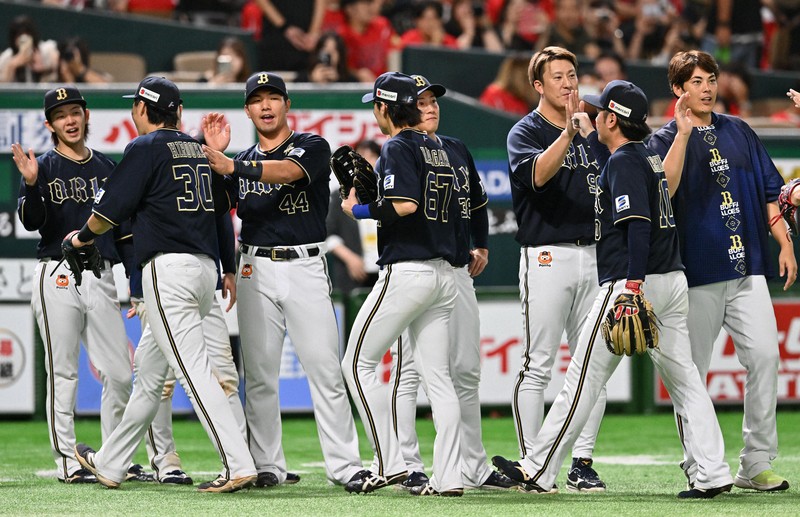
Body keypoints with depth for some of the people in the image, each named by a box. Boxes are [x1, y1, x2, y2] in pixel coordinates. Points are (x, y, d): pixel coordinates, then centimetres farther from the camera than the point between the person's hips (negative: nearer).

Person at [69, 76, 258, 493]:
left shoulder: (146, 148, -5)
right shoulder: (199, 149, 16)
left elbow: (111, 208, -6)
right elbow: (222, 204, 20)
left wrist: (83, 236, 12)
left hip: (168, 267, -8)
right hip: (206, 266, 8)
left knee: (192, 369, -14)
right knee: (149, 367, 17)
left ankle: (238, 466, -24)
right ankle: (109, 464, 26)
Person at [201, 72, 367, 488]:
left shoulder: (312, 147, 2)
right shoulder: (241, 161, 15)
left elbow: (287, 172, -19)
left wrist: (231, 166, -33)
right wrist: (212, 154, -7)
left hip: (304, 266, -3)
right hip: (256, 269, 3)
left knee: (324, 369, -7)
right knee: (259, 372, 2)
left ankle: (344, 465, -6)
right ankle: (267, 466, 7)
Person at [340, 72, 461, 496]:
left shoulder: (398, 147, -8)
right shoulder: (439, 150, 17)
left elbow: (405, 205, -22)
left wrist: (359, 210, -7)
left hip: (406, 270, -8)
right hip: (443, 272, 8)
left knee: (358, 363, 1)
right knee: (437, 374, 7)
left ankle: (389, 464, -5)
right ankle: (448, 478, 1)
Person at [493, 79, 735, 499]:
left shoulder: (624, 161, -10)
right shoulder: (648, 156, 17)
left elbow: (638, 224, -21)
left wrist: (633, 285, -28)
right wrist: (586, 132, 44)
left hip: (629, 285, -9)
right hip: (672, 282, 9)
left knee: (583, 378, -2)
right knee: (684, 381, 5)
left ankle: (539, 472, 3)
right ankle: (712, 475, -2)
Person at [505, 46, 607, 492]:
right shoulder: (526, 132, -1)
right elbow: (538, 174, -22)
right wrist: (569, 131, -34)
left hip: (592, 255, 6)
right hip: (548, 256, -6)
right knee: (538, 365, -6)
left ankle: (583, 461, 9)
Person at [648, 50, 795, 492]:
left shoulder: (739, 132, 15)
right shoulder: (666, 139, 3)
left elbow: (769, 191, 16)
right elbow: (663, 190, -16)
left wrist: (785, 244, 8)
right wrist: (684, 133, -19)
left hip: (748, 270, 3)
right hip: (696, 273, -3)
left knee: (764, 354, -10)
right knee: (691, 372, 0)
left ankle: (756, 463, -5)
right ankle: (699, 467, 10)